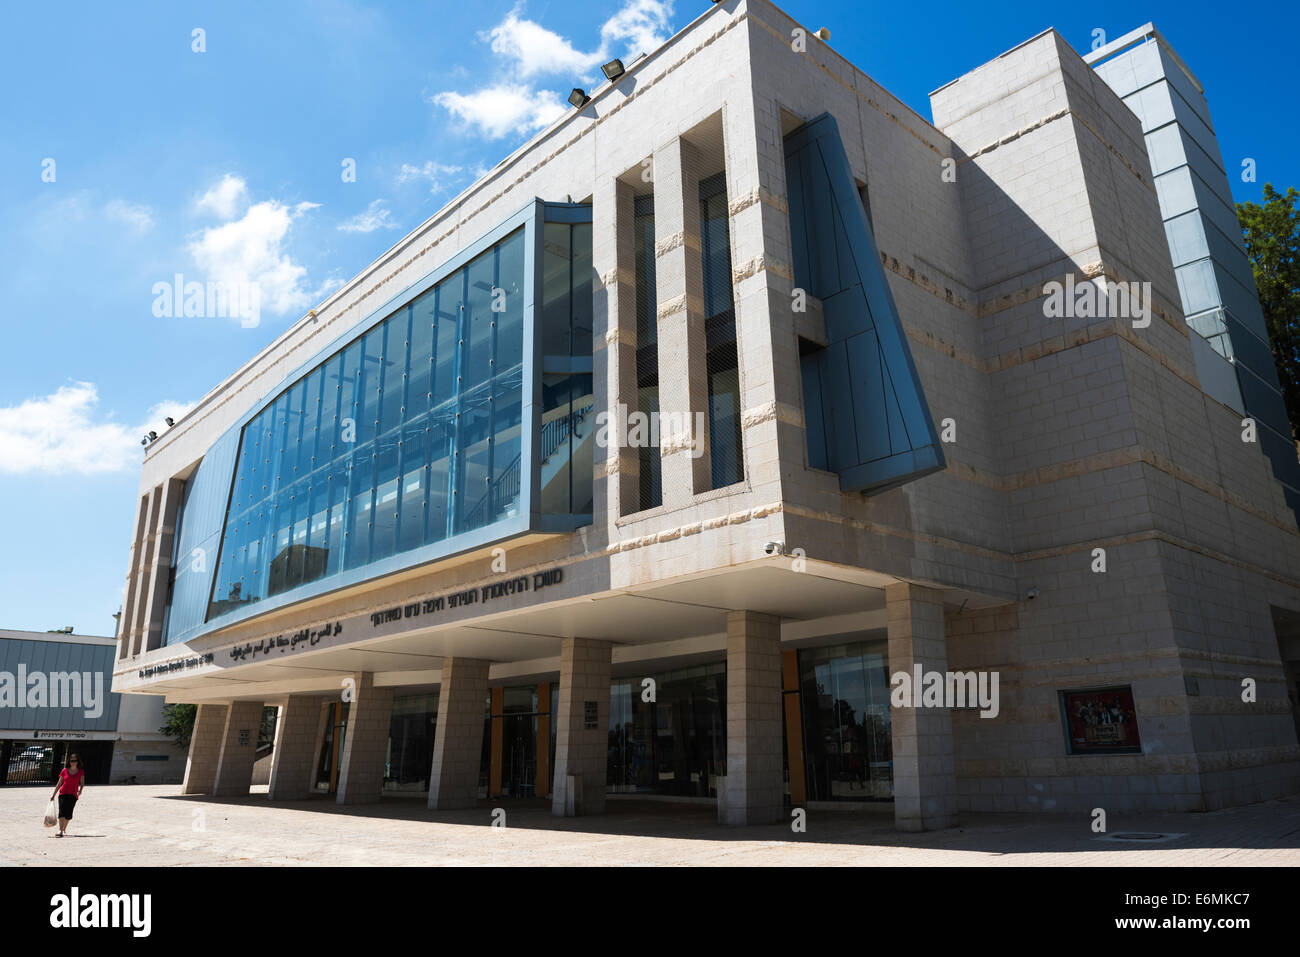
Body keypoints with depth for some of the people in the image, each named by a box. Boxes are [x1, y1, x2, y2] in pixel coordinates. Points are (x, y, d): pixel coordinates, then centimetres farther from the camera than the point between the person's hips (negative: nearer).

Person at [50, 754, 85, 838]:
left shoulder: (80, 772, 5)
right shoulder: (64, 771, 5)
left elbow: (82, 783, 1)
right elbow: (59, 784, 12)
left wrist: (80, 790, -19)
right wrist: (53, 795, 12)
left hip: (73, 795, 0)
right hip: (63, 794, 0)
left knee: (68, 815, -2)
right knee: (62, 811, -17)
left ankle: (64, 830, 18)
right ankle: (60, 831, -22)